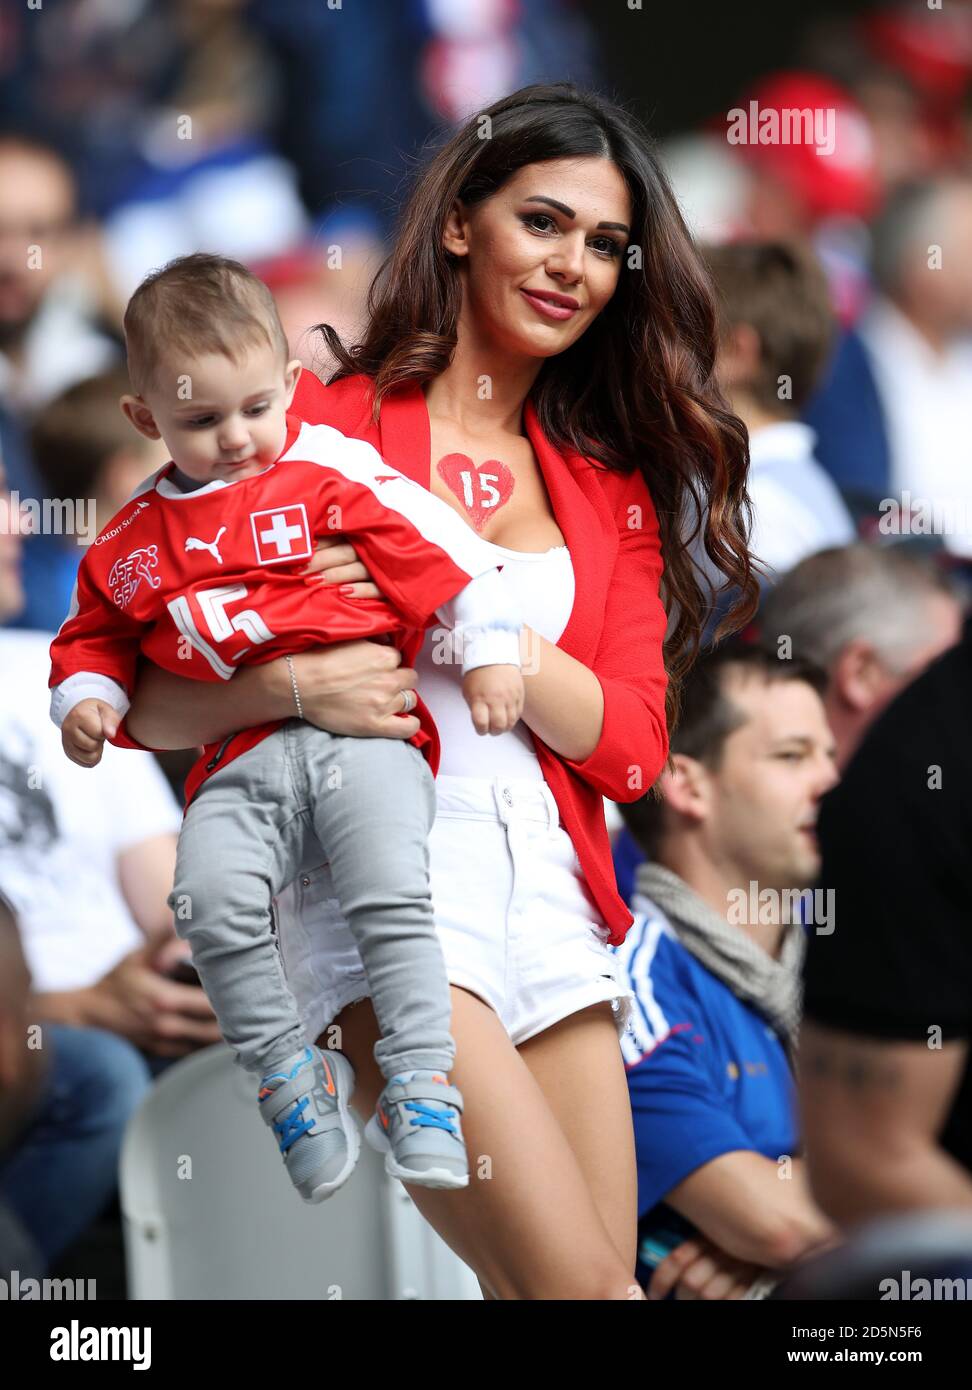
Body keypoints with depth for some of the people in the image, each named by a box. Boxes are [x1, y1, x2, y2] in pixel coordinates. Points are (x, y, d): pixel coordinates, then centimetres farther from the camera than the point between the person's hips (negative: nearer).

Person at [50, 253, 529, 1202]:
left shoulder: (329, 471, 5)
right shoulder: (134, 537, 18)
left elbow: (434, 544, 1)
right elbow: (95, 634, 30)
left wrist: (488, 648, -6)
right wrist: (84, 697, 10)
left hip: (358, 731, -3)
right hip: (238, 761, 3)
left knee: (390, 892, -23)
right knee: (211, 901, -22)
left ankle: (421, 1087, -17)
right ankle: (286, 1075, -9)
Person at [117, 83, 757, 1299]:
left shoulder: (611, 485, 19)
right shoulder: (322, 423, 4)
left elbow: (631, 746, 6)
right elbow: (146, 698, 2)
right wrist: (291, 683, -19)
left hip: (554, 898, 6)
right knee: (580, 1286, -19)